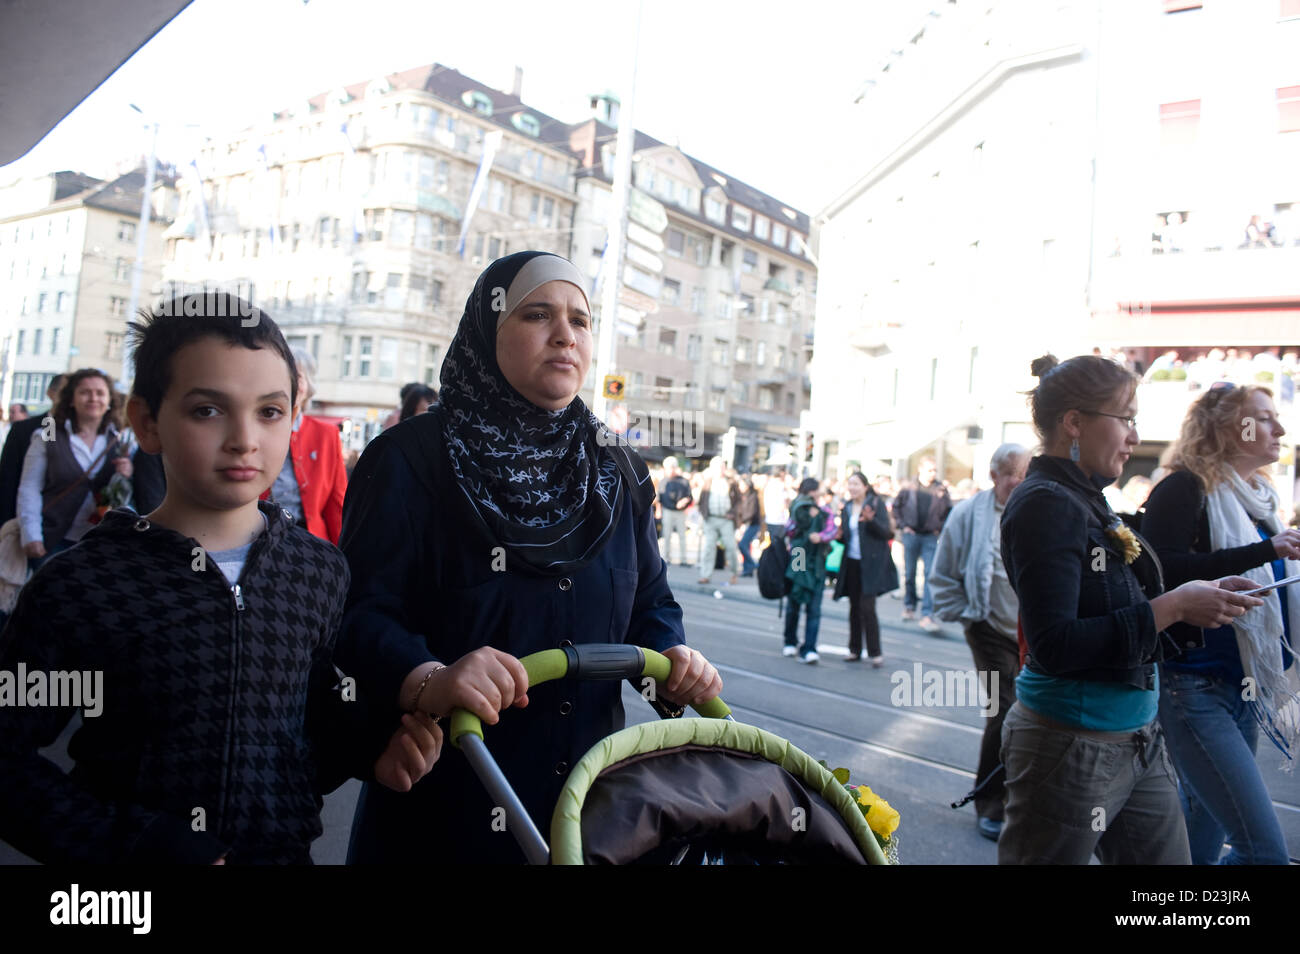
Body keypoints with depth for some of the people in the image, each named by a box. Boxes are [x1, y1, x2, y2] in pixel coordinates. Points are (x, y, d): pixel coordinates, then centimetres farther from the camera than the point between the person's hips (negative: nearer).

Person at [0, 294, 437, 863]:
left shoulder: (321, 572, -5)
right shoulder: (77, 585, -15)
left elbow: (318, 717, 4)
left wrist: (369, 749, -15)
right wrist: (142, 845, -19)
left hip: (285, 848, 3)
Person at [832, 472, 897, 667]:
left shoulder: (876, 504, -5)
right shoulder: (847, 507, 11)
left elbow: (886, 532, -11)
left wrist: (871, 519, -27)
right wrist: (839, 536, -3)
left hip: (870, 564, -6)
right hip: (851, 563, 6)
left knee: (867, 608, -9)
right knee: (855, 607, 9)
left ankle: (876, 653, 0)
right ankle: (855, 650, 18)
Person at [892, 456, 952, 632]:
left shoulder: (940, 490, -1)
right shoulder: (909, 488, -1)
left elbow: (949, 511, 8)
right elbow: (896, 507, 9)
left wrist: (940, 528, 0)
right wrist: (902, 525, 2)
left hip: (931, 538, -1)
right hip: (911, 535, 1)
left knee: (930, 575, -7)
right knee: (909, 573, 11)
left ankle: (927, 615, -6)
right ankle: (909, 606, 30)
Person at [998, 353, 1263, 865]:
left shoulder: (1084, 500, 9)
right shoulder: (1045, 504, -18)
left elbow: (1110, 614, 12)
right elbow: (1055, 647, -25)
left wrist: (1200, 598, 2)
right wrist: (1171, 608, -21)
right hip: (1072, 746, -8)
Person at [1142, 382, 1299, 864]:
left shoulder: (1258, 499, 16)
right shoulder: (1185, 489, -9)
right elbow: (1165, 571, -24)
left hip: (1245, 689, 9)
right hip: (1193, 684, -8)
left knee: (1202, 842, 15)